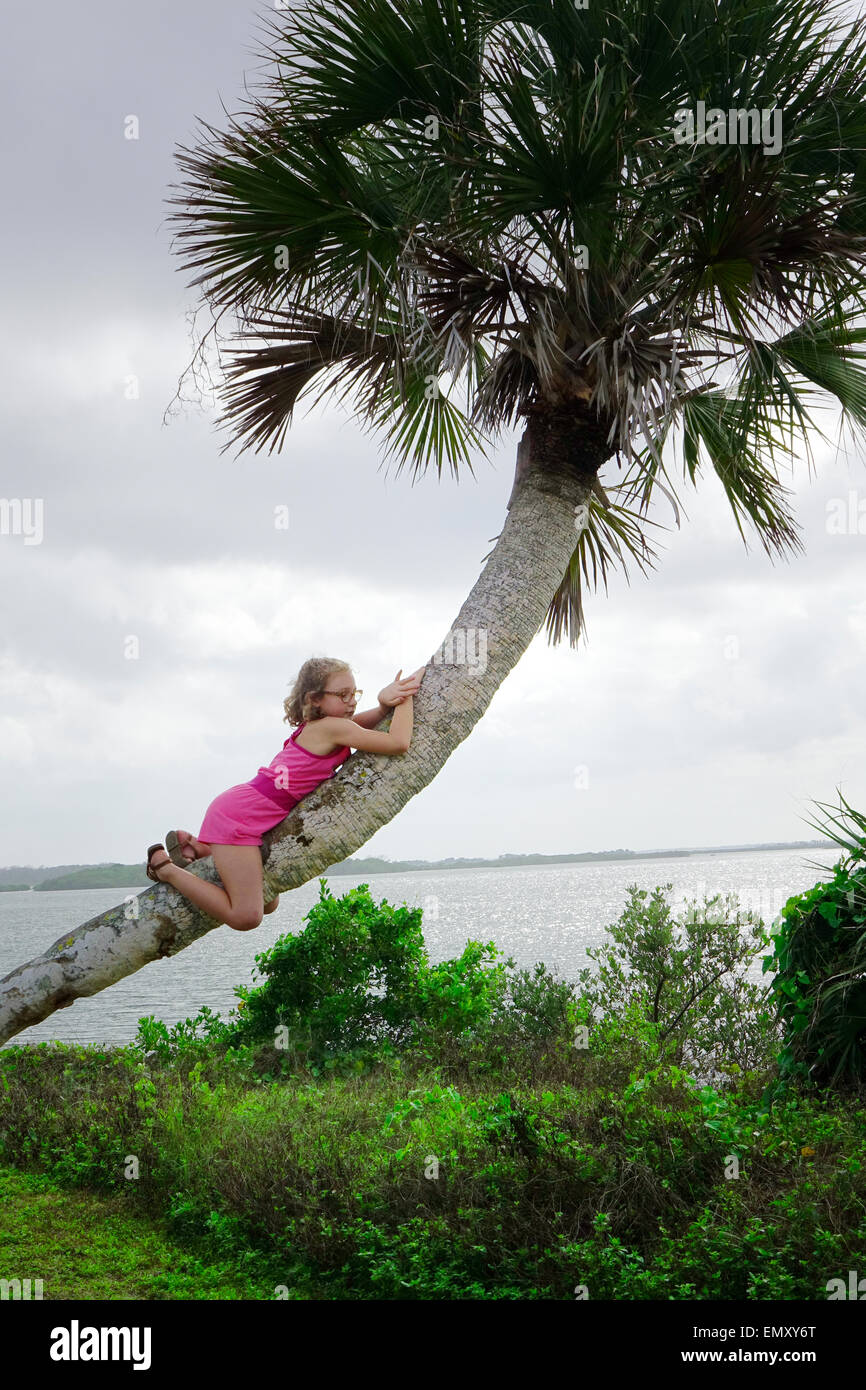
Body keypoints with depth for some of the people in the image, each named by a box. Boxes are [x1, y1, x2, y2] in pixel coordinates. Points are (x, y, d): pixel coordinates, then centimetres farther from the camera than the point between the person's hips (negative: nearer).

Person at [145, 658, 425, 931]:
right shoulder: (331, 727, -18)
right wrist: (406, 697, -11)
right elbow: (399, 743, -22)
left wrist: (386, 702, -5)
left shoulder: (316, 726, 10)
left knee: (268, 905, 23)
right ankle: (165, 867, -2)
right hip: (240, 814, -10)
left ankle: (197, 846, 23)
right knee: (246, 917, -17)